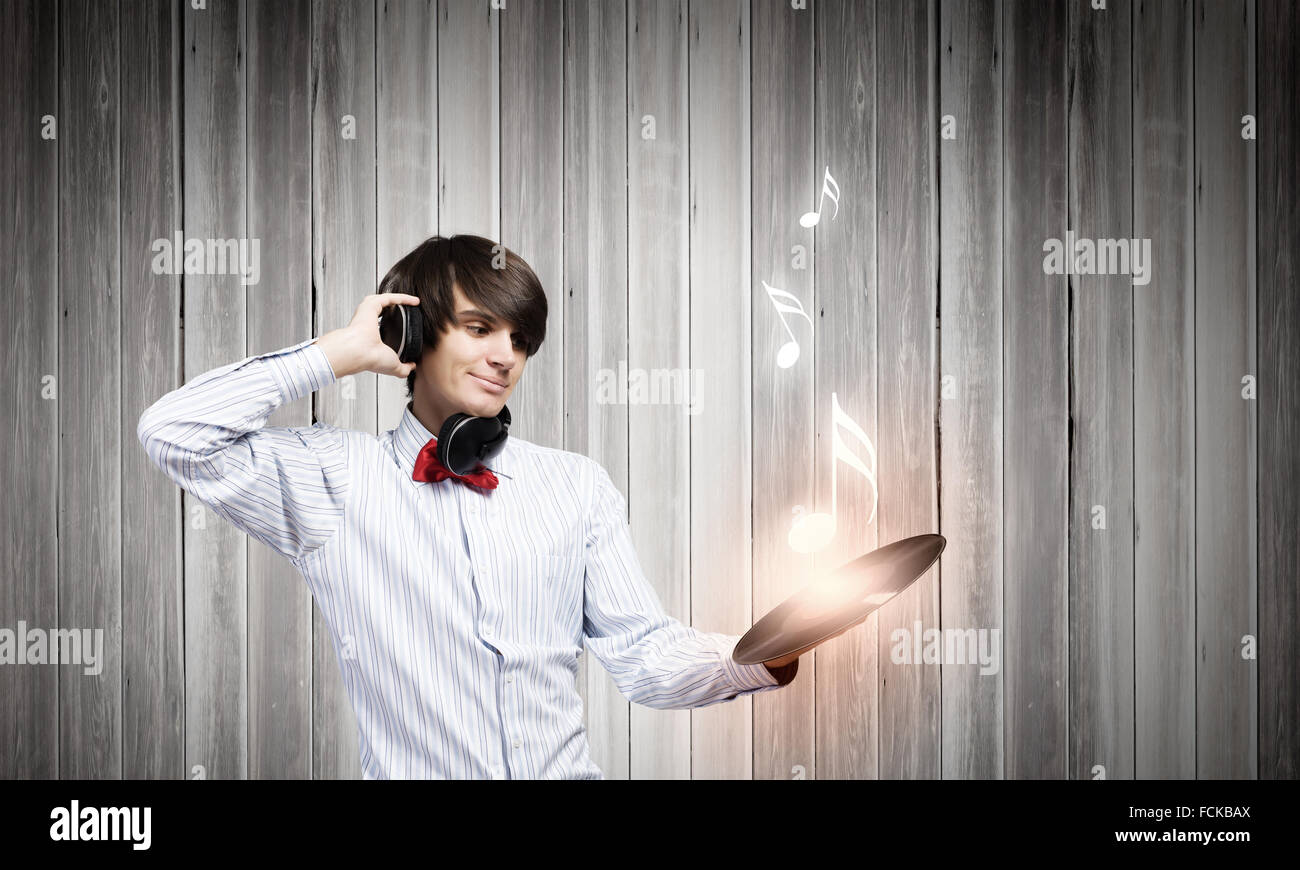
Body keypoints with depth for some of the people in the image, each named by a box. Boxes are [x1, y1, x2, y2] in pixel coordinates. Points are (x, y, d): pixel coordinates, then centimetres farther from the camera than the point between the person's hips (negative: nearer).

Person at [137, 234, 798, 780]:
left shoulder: (578, 485, 11)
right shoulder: (333, 476, 4)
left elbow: (644, 656, 6)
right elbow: (173, 432, -6)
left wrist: (766, 652, -13)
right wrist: (342, 352, -2)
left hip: (568, 770, 2)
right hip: (409, 772, -1)